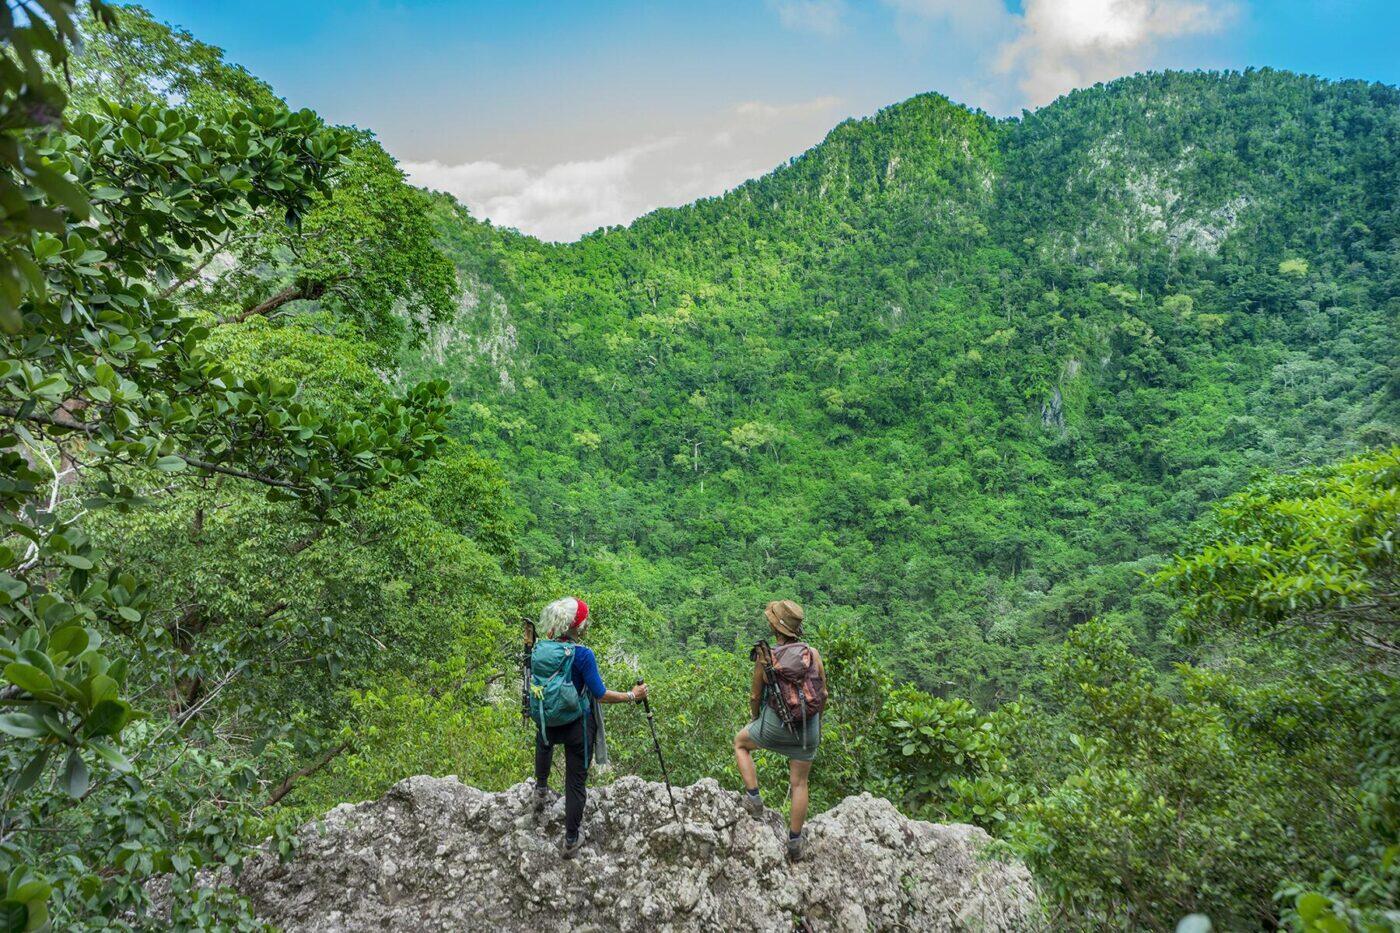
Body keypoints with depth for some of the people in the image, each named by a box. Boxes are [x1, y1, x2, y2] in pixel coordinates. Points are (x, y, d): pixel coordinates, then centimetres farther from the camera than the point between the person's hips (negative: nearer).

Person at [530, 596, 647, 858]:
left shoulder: (538, 648, -9)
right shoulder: (582, 655, -24)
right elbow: (600, 694, -20)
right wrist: (632, 696, -7)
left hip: (547, 722, 4)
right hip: (578, 726, -4)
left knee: (545, 743, 41)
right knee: (576, 782, 12)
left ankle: (541, 790, 49)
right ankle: (571, 841, 22)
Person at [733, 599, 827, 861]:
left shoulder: (765, 657, -12)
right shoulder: (812, 654, -7)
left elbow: (755, 696, -2)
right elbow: (823, 694, 0)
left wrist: (755, 719, 18)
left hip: (776, 724, -2)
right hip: (809, 727, 2)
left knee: (740, 743, 27)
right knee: (799, 783, 17)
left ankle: (753, 798, 19)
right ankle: (794, 842, 23)